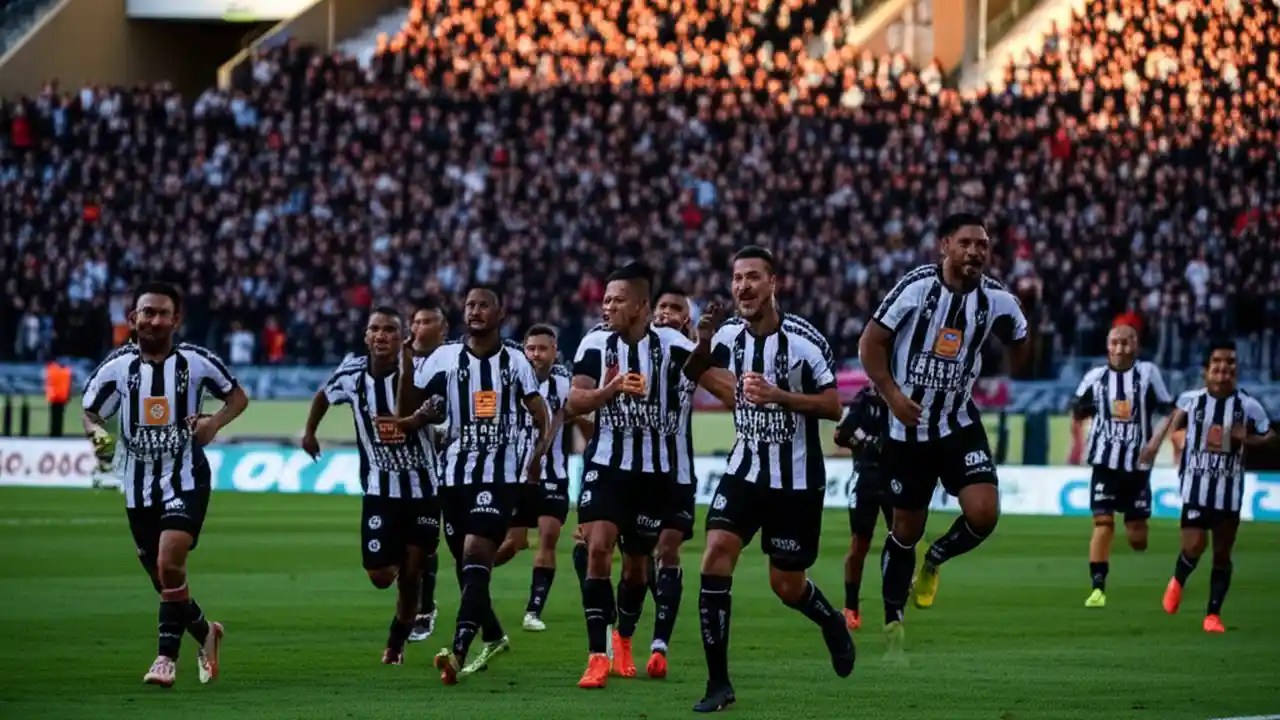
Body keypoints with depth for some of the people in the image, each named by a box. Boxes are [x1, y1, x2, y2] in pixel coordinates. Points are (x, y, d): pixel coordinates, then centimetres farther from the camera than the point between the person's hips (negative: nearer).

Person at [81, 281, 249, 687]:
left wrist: (215, 422, -12)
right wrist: (98, 433, -14)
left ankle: (167, 656, -11)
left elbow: (238, 396, 8)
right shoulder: (117, 367, -2)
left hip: (186, 480, -3)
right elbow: (90, 412, 9)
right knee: (162, 576, 11)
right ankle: (205, 633, 38)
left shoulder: (196, 362, -5)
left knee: (169, 564, -21)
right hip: (139, 486, 3)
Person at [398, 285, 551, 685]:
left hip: (499, 476, -3)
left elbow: (541, 414, 9)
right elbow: (411, 406, 10)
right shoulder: (445, 358, 5)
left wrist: (539, 452, -5)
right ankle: (493, 637, 35)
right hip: (456, 473, 3)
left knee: (476, 558, -17)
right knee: (466, 564, 11)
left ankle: (458, 651, -27)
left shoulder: (515, 361, 4)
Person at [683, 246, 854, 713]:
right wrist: (702, 342, -1)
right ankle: (718, 682, -13)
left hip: (797, 480, -4)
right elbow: (696, 373, 20)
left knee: (787, 587, 3)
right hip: (745, 470, 4)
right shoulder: (729, 336, 0)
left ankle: (832, 622, 41)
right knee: (716, 556, -17)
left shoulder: (803, 340, -15)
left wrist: (777, 395, -26)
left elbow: (833, 406, -14)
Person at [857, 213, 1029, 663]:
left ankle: (934, 561, 15)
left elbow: (1020, 340, 16)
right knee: (907, 527, 5)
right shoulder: (916, 287, -13)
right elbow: (872, 342, -10)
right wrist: (891, 394, -20)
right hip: (909, 427, -2)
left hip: (959, 424, 2)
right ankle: (893, 626, 20)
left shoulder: (997, 301, -5)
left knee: (984, 512, -18)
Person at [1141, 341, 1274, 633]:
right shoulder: (1191, 400, -2)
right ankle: (1177, 582, 21)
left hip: (1229, 490, 1)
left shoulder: (1248, 406, -5)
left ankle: (1214, 613, 16)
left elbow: (1269, 436, 7)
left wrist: (1248, 438, -13)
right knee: (1194, 545, -13)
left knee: (1222, 553, 4)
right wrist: (1156, 443, 11)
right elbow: (1175, 417, 19)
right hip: (1196, 486, -1)